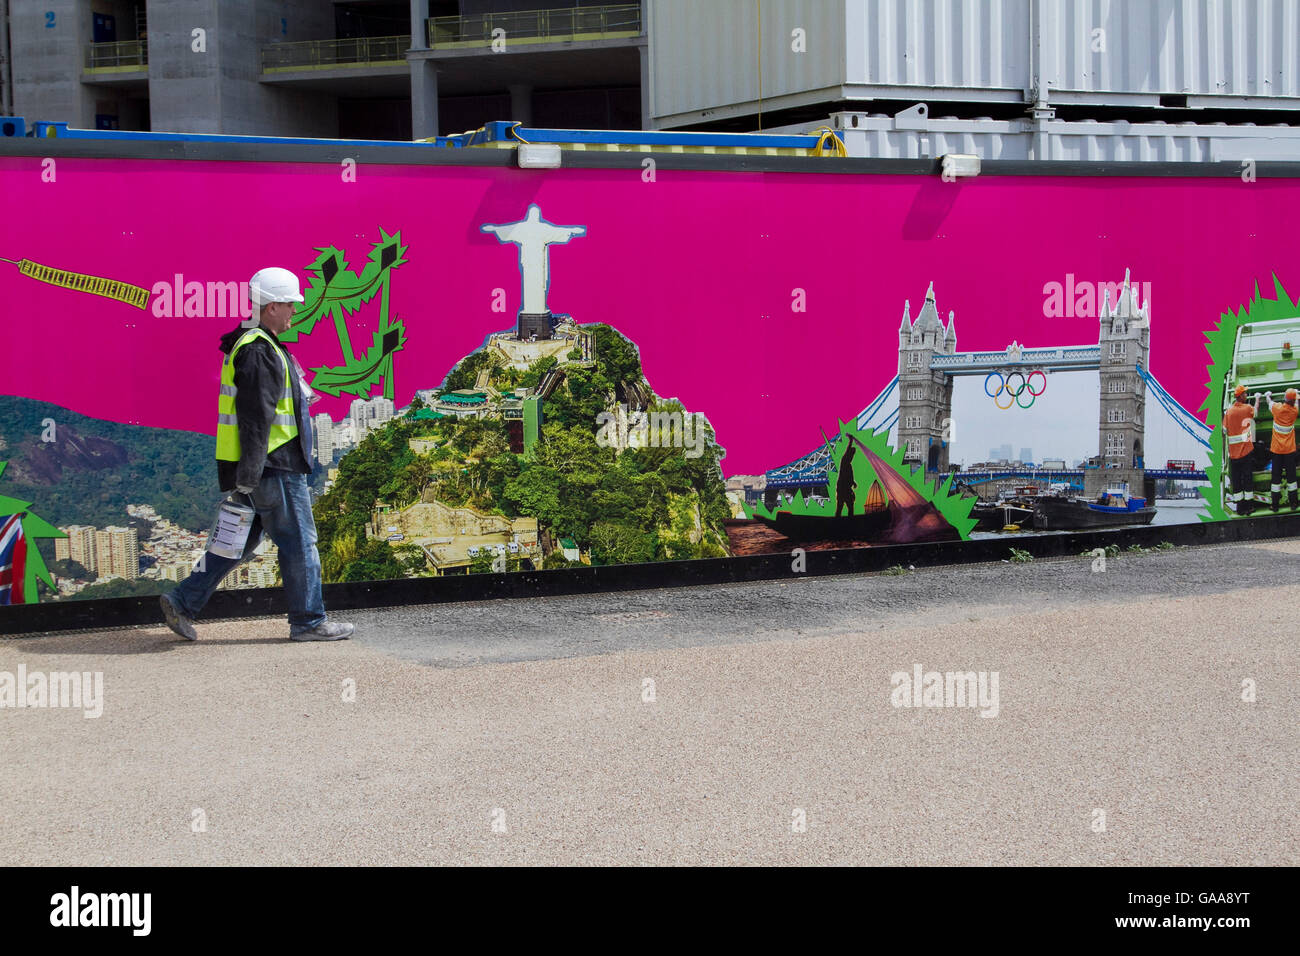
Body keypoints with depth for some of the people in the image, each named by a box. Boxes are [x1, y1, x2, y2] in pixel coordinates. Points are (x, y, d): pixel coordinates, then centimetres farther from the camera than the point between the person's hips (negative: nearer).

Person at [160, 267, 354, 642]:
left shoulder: (250, 345, 17)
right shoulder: (259, 352, -17)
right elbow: (255, 419, -22)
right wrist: (248, 477, -24)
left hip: (261, 468, 10)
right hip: (273, 469, -10)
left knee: (240, 540, 14)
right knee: (298, 541, 0)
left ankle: (183, 602, 15)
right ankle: (308, 621, 9)